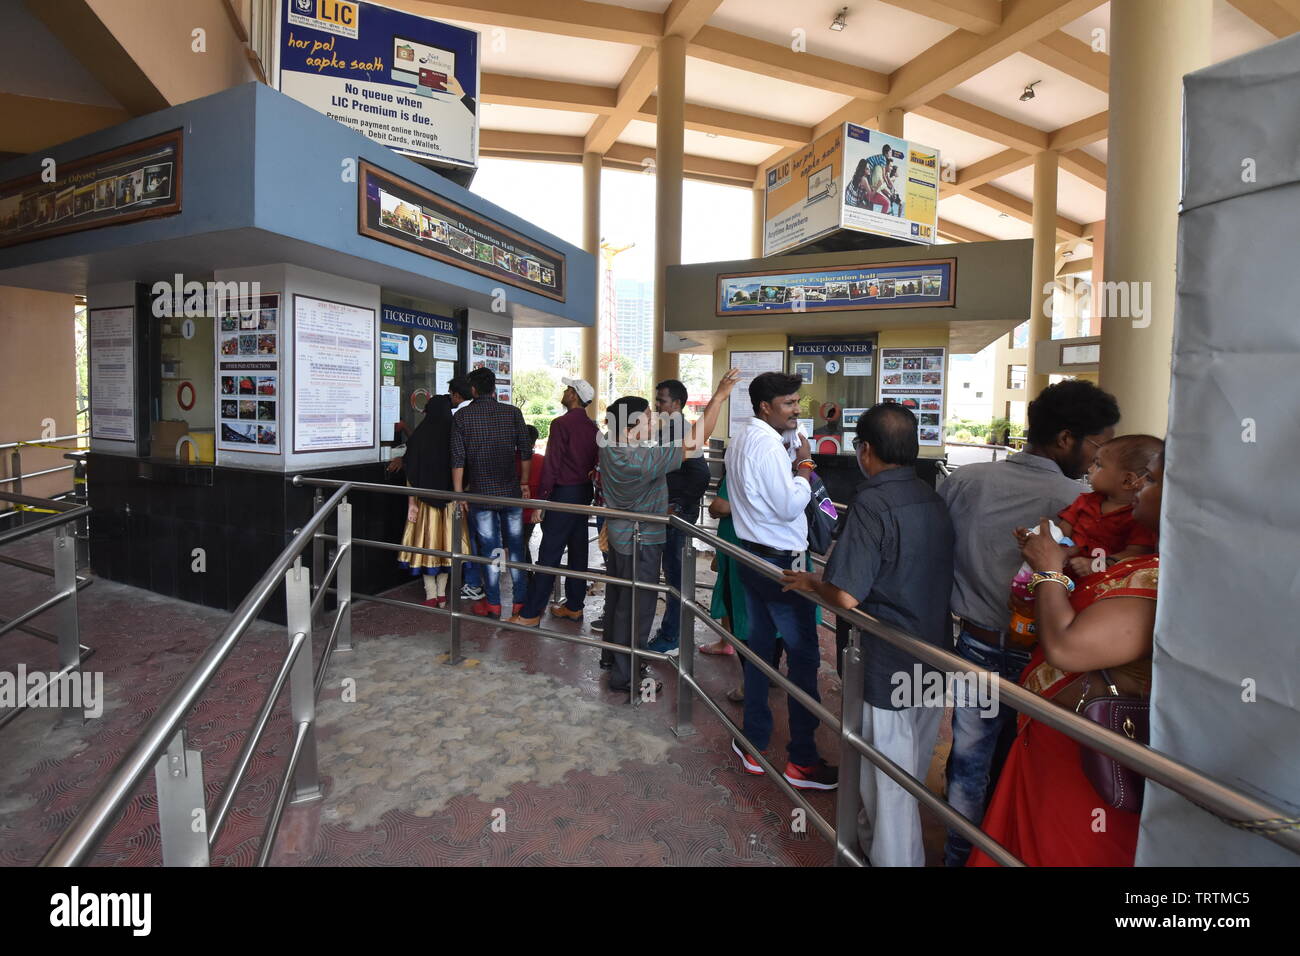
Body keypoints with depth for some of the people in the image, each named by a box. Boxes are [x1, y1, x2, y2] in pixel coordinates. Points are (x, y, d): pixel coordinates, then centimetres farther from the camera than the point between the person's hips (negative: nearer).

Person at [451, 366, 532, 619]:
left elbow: (458, 460, -5)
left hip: (480, 492, -1)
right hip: (510, 490, 1)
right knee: (516, 546, 10)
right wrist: (524, 482, 12)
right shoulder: (512, 412, 0)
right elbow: (525, 452, 0)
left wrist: (459, 494, 1)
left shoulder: (462, 417, -2)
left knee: (488, 548, 7)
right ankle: (520, 600, 16)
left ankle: (493, 604, 15)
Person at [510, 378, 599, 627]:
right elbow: (594, 462, 12)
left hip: (564, 493, -8)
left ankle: (530, 614, 1)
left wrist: (541, 499, -12)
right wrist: (585, 480, 18)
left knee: (549, 554, -5)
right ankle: (574, 606, 22)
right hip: (584, 492, 8)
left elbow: (551, 466, -16)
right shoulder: (592, 427, 8)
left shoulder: (562, 424, -14)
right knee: (578, 550, 13)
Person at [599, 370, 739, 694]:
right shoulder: (645, 459, -30)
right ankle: (624, 674, 16)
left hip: (618, 534, 9)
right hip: (642, 540, -9)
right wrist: (719, 396, -27)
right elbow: (696, 439, -30)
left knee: (616, 597, 22)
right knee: (635, 607, 4)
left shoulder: (609, 449, -7)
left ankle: (611, 653, 41)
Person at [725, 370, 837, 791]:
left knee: (759, 647, 16)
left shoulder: (741, 440, 12)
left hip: (752, 557, 10)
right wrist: (805, 464, -10)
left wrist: (793, 468, 8)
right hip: (779, 563, -10)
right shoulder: (767, 444, -19)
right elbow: (790, 505, -21)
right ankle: (802, 760, 12)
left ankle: (753, 743, 28)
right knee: (803, 656, 1)